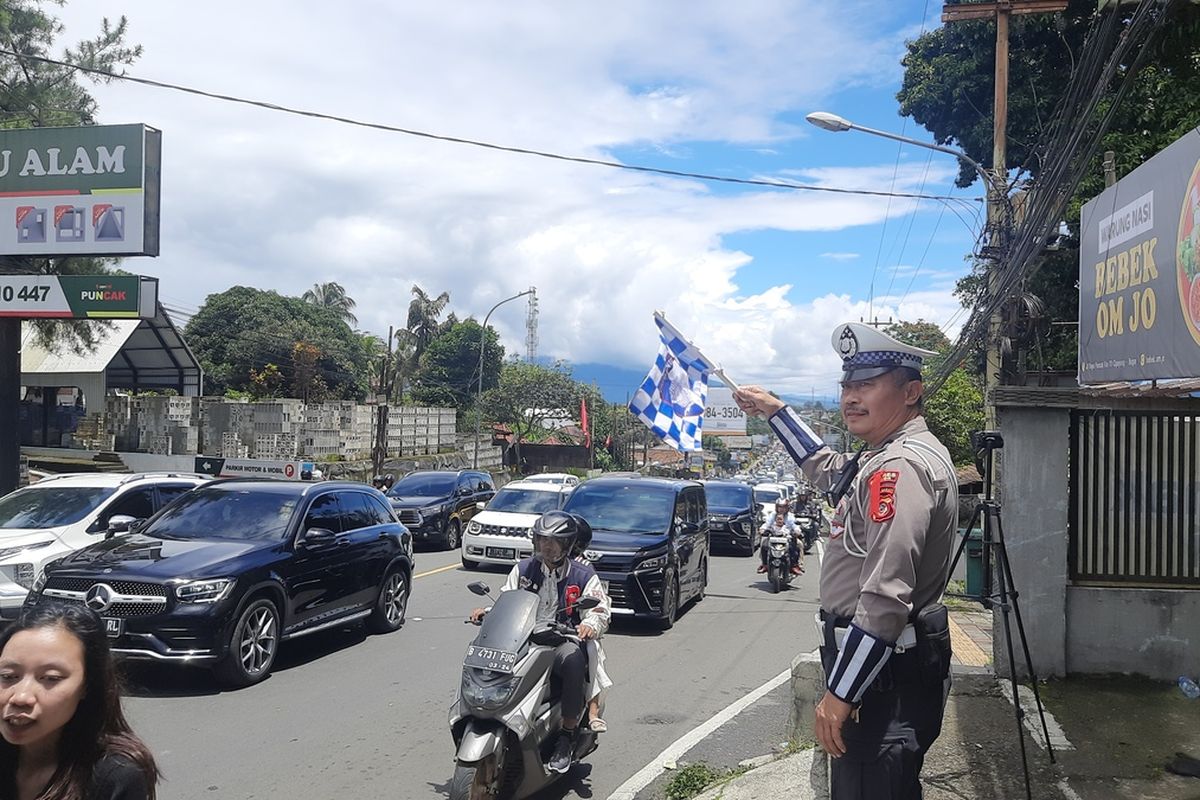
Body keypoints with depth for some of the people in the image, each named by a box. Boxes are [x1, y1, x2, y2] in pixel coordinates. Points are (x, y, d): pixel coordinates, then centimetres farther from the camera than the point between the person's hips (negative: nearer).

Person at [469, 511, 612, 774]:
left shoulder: (583, 575, 4)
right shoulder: (523, 569, 14)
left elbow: (600, 610, -2)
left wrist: (590, 625, -25)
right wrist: (487, 612, -7)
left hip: (564, 640, -3)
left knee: (573, 660, -37)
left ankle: (567, 736, -24)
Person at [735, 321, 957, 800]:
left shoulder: (902, 465, -20)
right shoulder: (887, 456, 14)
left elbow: (887, 596, -27)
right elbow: (828, 470, 36)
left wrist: (840, 693, -25)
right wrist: (775, 411, 34)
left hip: (883, 673, -11)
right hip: (877, 665, 11)